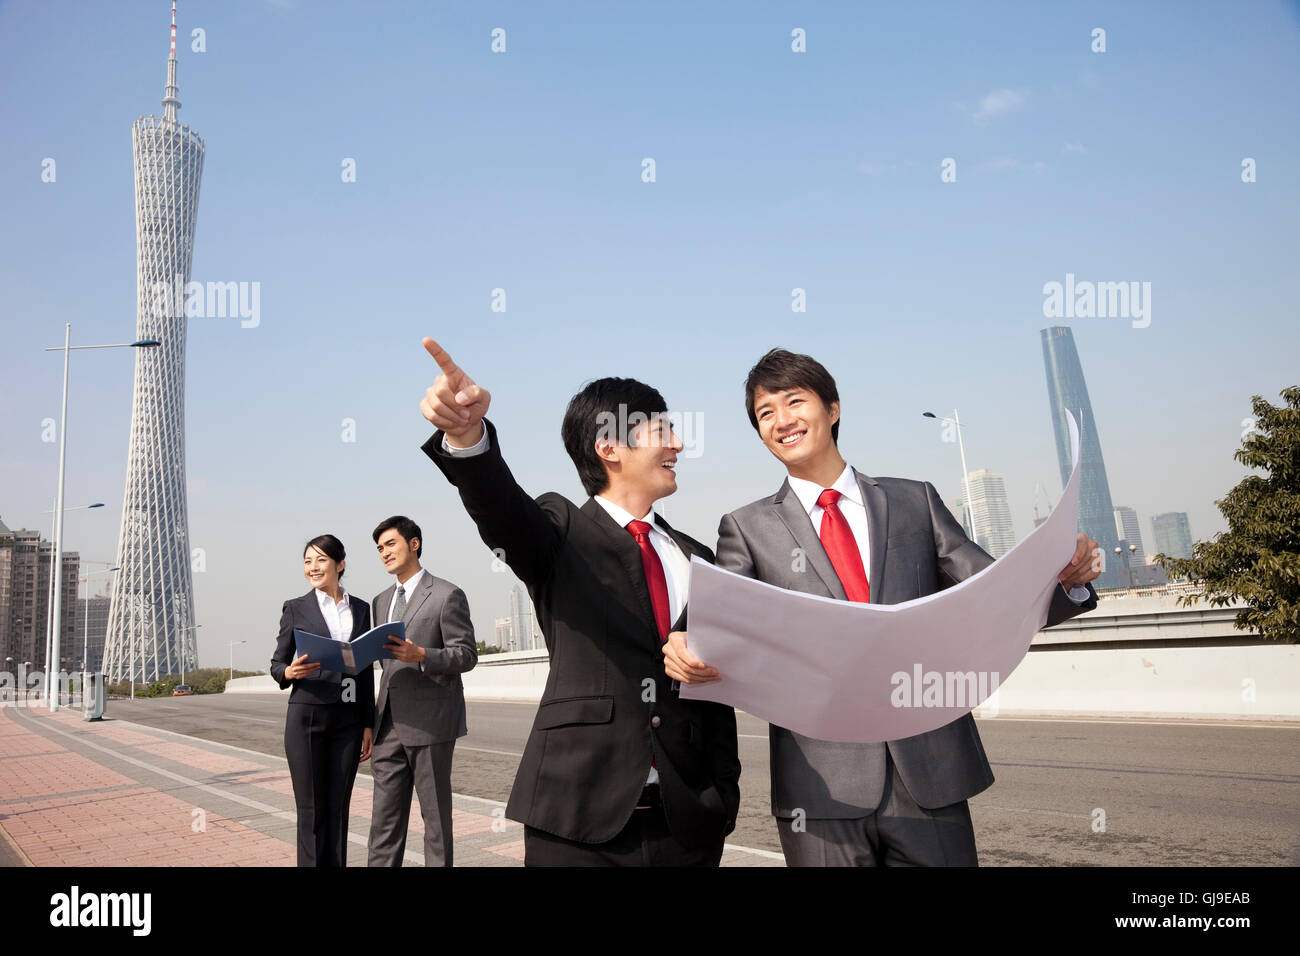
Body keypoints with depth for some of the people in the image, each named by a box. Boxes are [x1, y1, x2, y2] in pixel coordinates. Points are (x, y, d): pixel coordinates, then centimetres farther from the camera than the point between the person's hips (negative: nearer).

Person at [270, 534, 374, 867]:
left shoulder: (361, 610, 9)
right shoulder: (296, 608, 2)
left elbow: (366, 672, 11)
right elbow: (276, 664, 5)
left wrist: (368, 725, 9)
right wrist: (290, 672, -18)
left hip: (348, 720, 2)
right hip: (307, 717, -2)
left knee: (338, 808, 7)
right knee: (311, 810, 1)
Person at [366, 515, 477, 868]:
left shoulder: (447, 595, -4)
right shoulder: (381, 601, 18)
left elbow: (466, 655, -8)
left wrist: (421, 655, -24)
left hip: (429, 721, -6)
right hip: (390, 725, 6)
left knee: (436, 814, 3)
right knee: (385, 818, 6)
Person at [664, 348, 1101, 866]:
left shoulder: (915, 501, 10)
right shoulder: (747, 528, 6)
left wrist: (1063, 577, -14)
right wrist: (688, 650, -26)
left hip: (930, 773, 1)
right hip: (822, 785, -1)